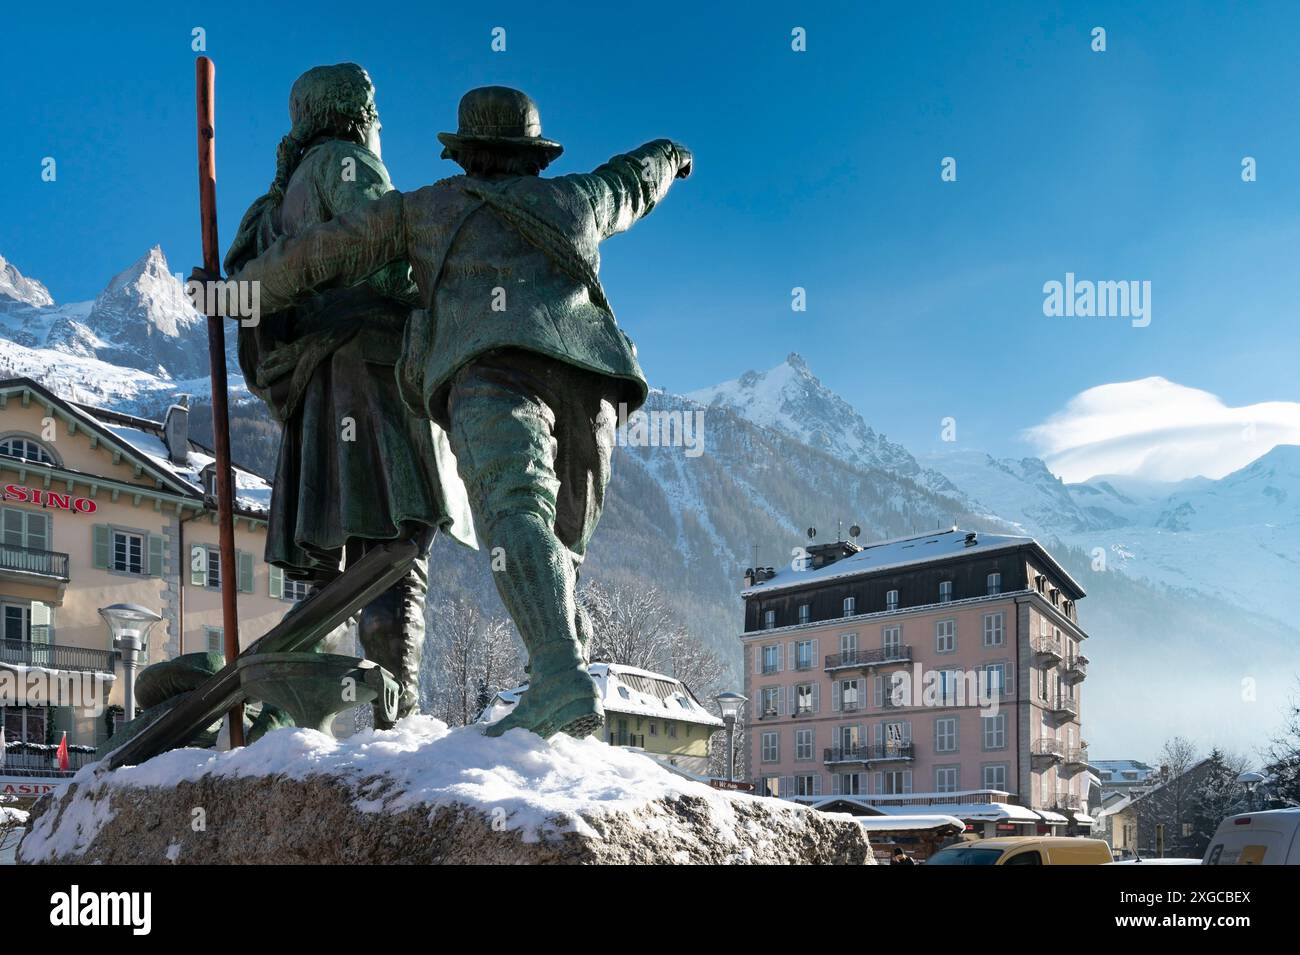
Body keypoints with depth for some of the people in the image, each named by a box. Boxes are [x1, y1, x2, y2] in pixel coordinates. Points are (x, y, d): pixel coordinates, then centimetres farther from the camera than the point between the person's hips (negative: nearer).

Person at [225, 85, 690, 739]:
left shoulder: (425, 208, 27)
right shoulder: (571, 199, 35)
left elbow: (321, 253, 27)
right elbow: (631, 182, 56)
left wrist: (243, 293, 43)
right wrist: (668, 156, 79)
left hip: (496, 366, -4)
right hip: (589, 381, 4)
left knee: (515, 514, -25)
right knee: (558, 553, 14)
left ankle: (561, 679, -48)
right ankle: (560, 720, 1)